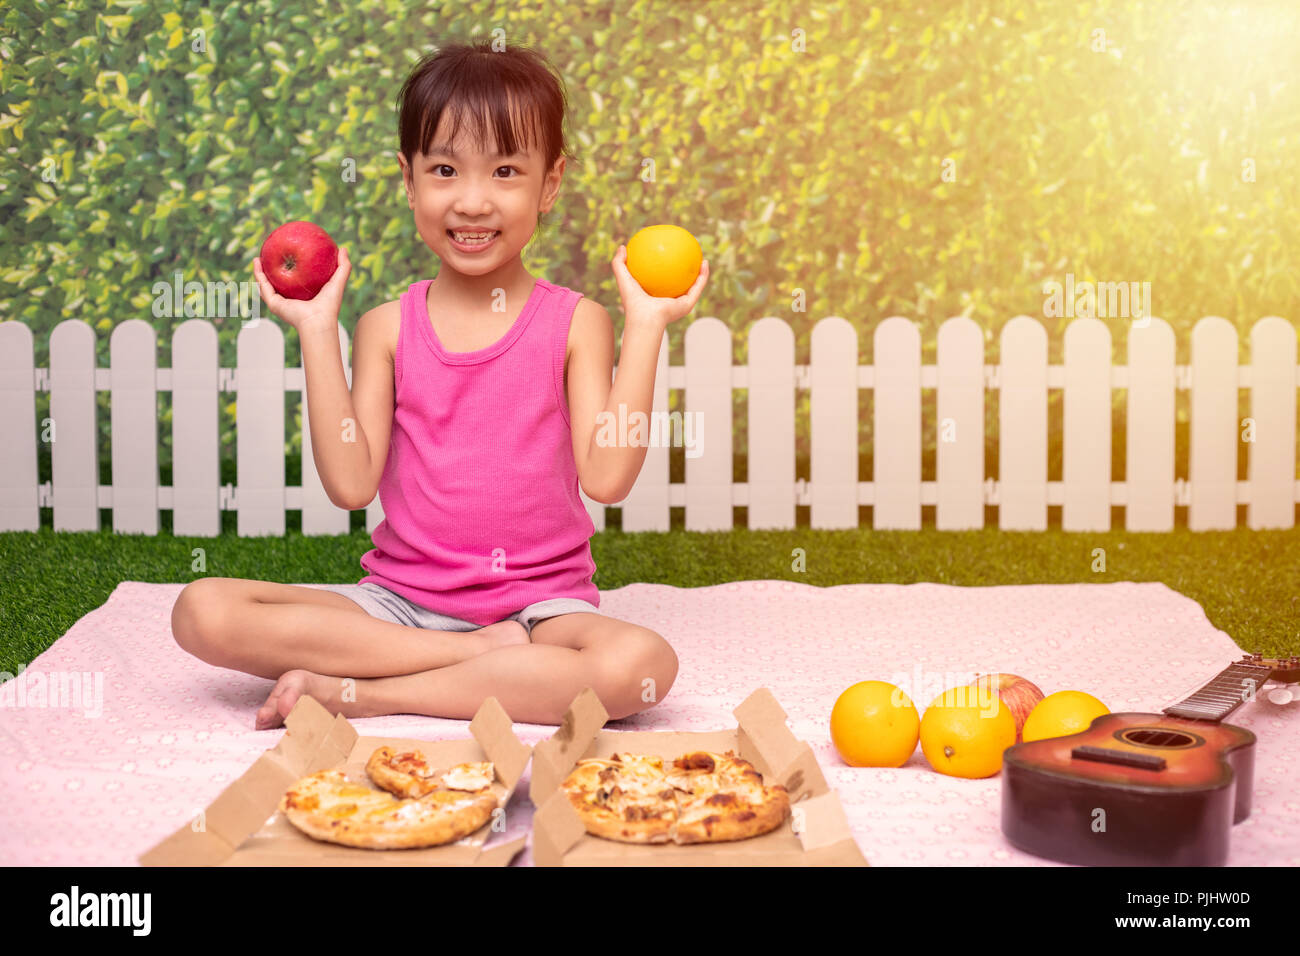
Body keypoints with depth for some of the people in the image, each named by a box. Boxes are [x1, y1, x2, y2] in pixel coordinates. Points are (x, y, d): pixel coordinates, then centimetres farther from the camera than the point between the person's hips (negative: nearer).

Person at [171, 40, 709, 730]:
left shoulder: (574, 322, 0)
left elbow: (607, 477, -12)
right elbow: (351, 484, -6)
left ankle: (357, 694, -22)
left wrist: (645, 328, -12)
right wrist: (317, 331, -6)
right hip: (399, 602, 2)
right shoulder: (387, 328, 5)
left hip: (538, 606, -1)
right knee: (202, 611, -19)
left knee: (641, 663, -34)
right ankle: (486, 657, -20)